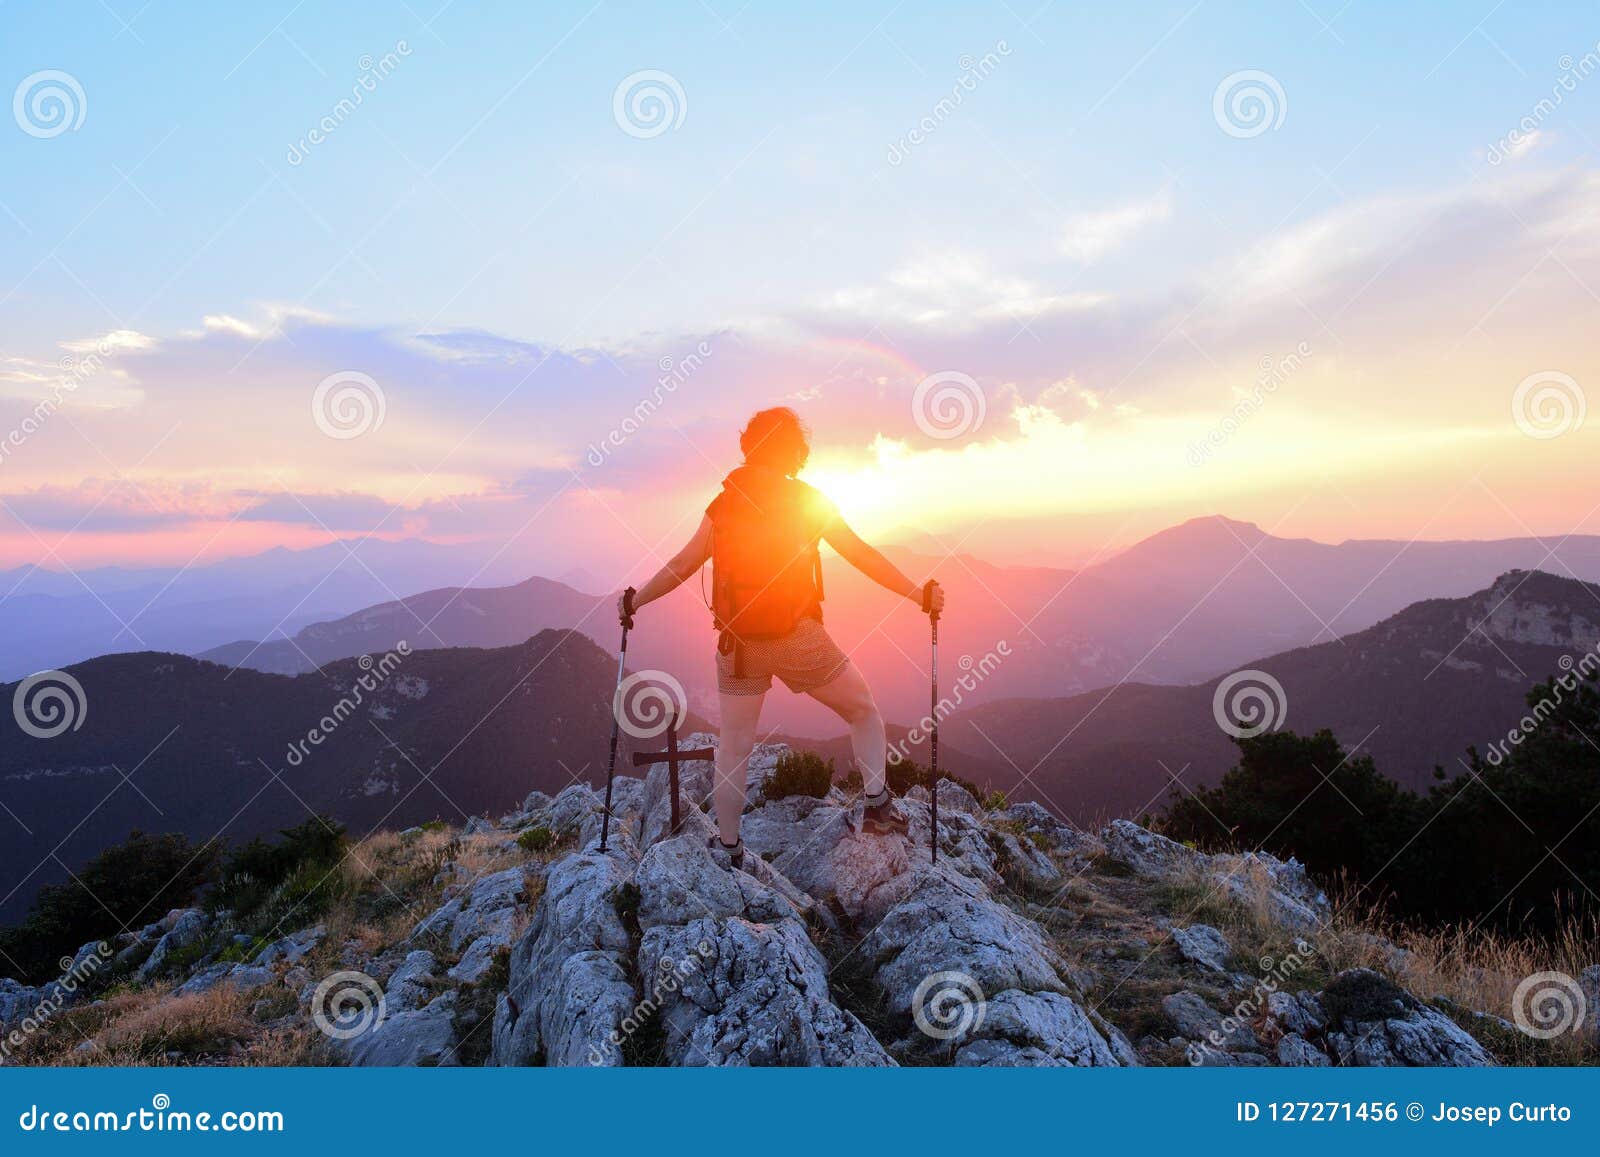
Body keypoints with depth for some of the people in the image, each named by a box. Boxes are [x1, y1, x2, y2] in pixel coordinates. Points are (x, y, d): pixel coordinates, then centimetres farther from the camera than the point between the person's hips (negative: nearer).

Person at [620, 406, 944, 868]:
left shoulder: (722, 505, 8)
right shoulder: (808, 501, -1)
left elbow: (680, 566, 12)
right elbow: (863, 557, -3)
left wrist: (635, 600, 25)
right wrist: (919, 594, 2)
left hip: (736, 642, 3)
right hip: (798, 638, -3)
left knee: (733, 748, 14)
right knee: (865, 712, 18)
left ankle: (729, 848, 23)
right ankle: (877, 805, 14)